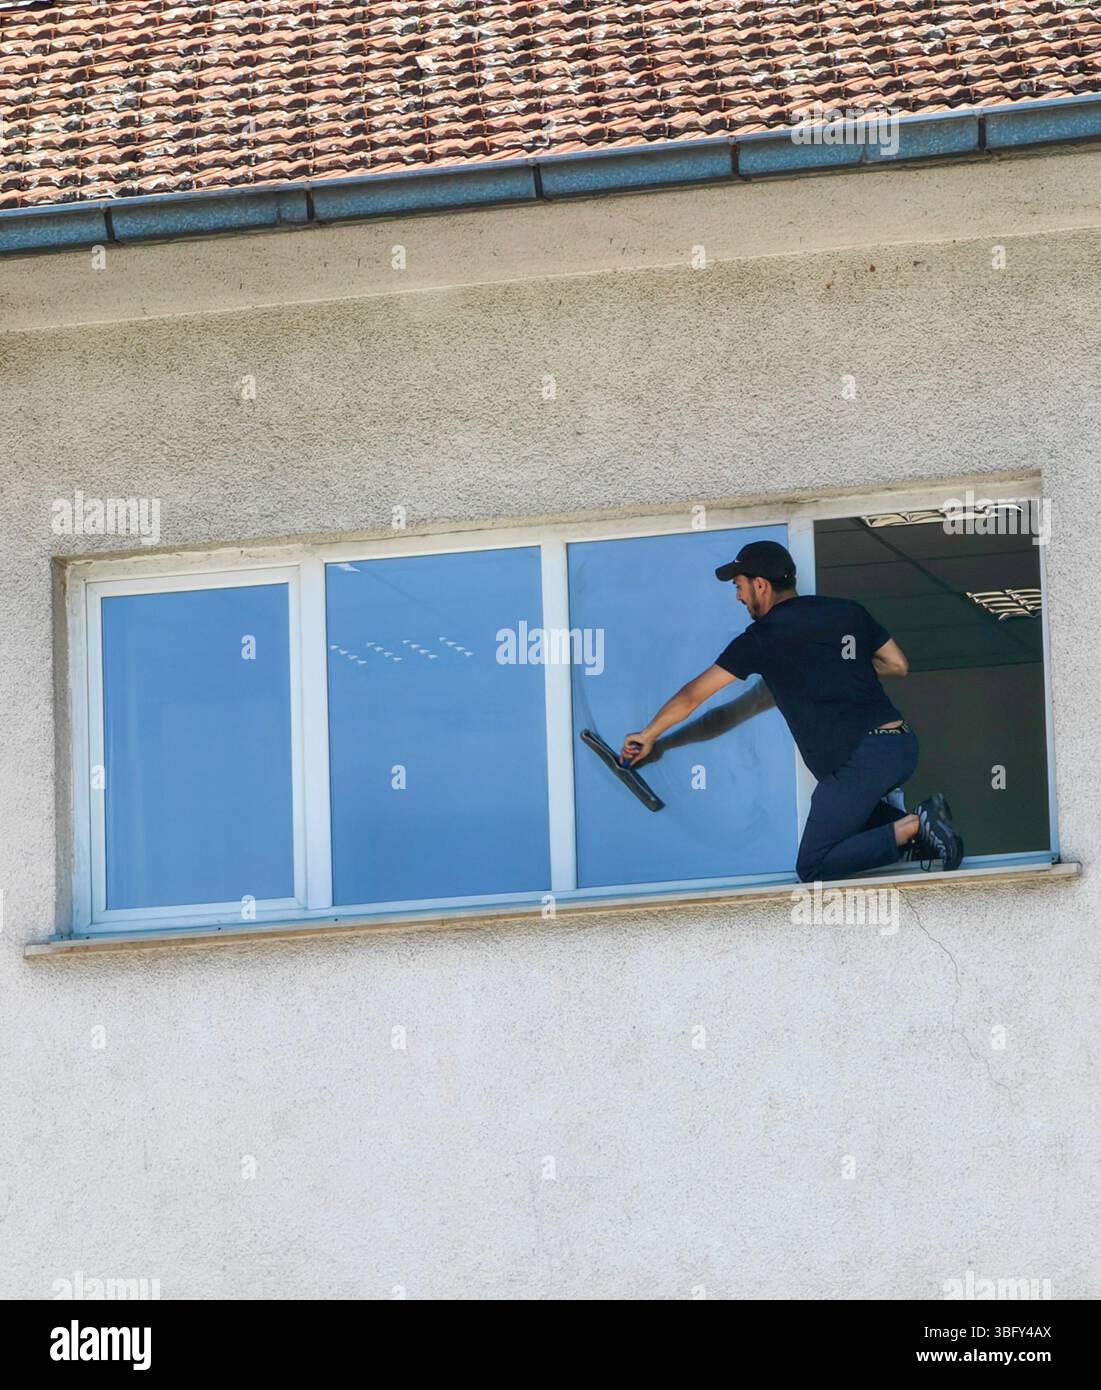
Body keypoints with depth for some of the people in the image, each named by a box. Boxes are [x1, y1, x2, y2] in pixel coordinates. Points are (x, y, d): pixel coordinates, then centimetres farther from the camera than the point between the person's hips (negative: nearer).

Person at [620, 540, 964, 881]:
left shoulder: (765, 636, 2)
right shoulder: (848, 611, 16)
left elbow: (693, 695, 9)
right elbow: (898, 665, 22)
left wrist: (648, 735, 22)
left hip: (859, 760, -7)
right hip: (903, 744, 7)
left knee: (813, 869, -1)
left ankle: (912, 828, -15)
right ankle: (905, 818, 6)